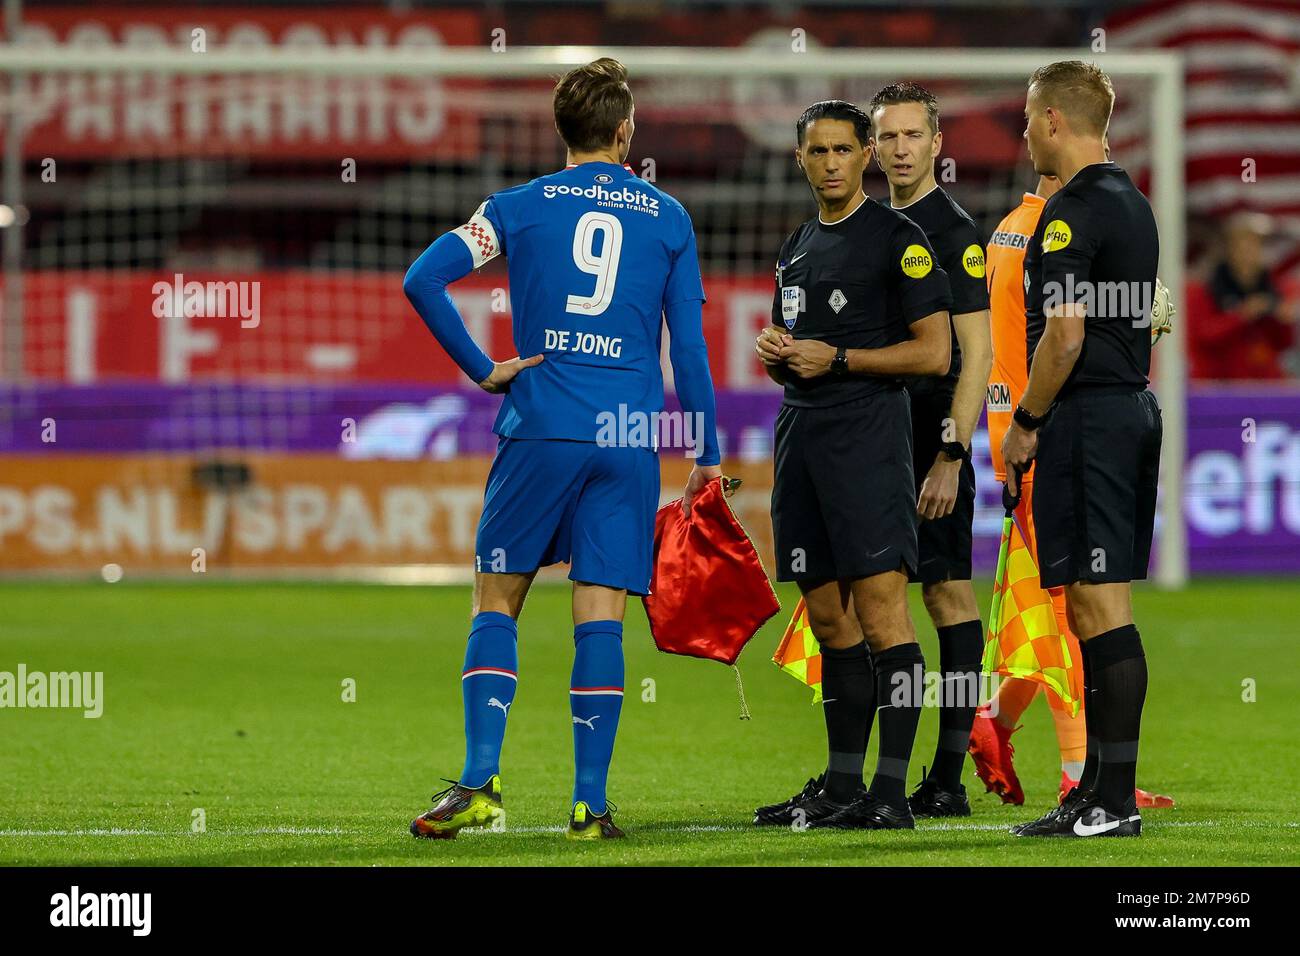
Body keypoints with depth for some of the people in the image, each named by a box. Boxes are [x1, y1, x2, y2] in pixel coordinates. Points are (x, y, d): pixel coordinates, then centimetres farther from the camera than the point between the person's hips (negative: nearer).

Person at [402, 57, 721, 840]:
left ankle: (480, 781, -5)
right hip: (630, 437, 1)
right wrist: (706, 453, 12)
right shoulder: (667, 217, 7)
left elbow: (424, 280, -6)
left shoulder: (521, 207, 4)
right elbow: (690, 343, 7)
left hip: (542, 426, -1)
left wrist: (481, 369, 0)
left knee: (497, 603, 7)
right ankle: (592, 803, -1)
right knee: (601, 618, 1)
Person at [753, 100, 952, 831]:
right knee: (830, 621, 9)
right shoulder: (798, 248, 19)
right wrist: (775, 353, 7)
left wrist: (836, 359, -12)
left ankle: (892, 792, -14)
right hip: (801, 435, 8)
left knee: (881, 613, -12)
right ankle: (842, 788, 14)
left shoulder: (898, 238, -5)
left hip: (868, 434, -8)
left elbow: (934, 353, -9)